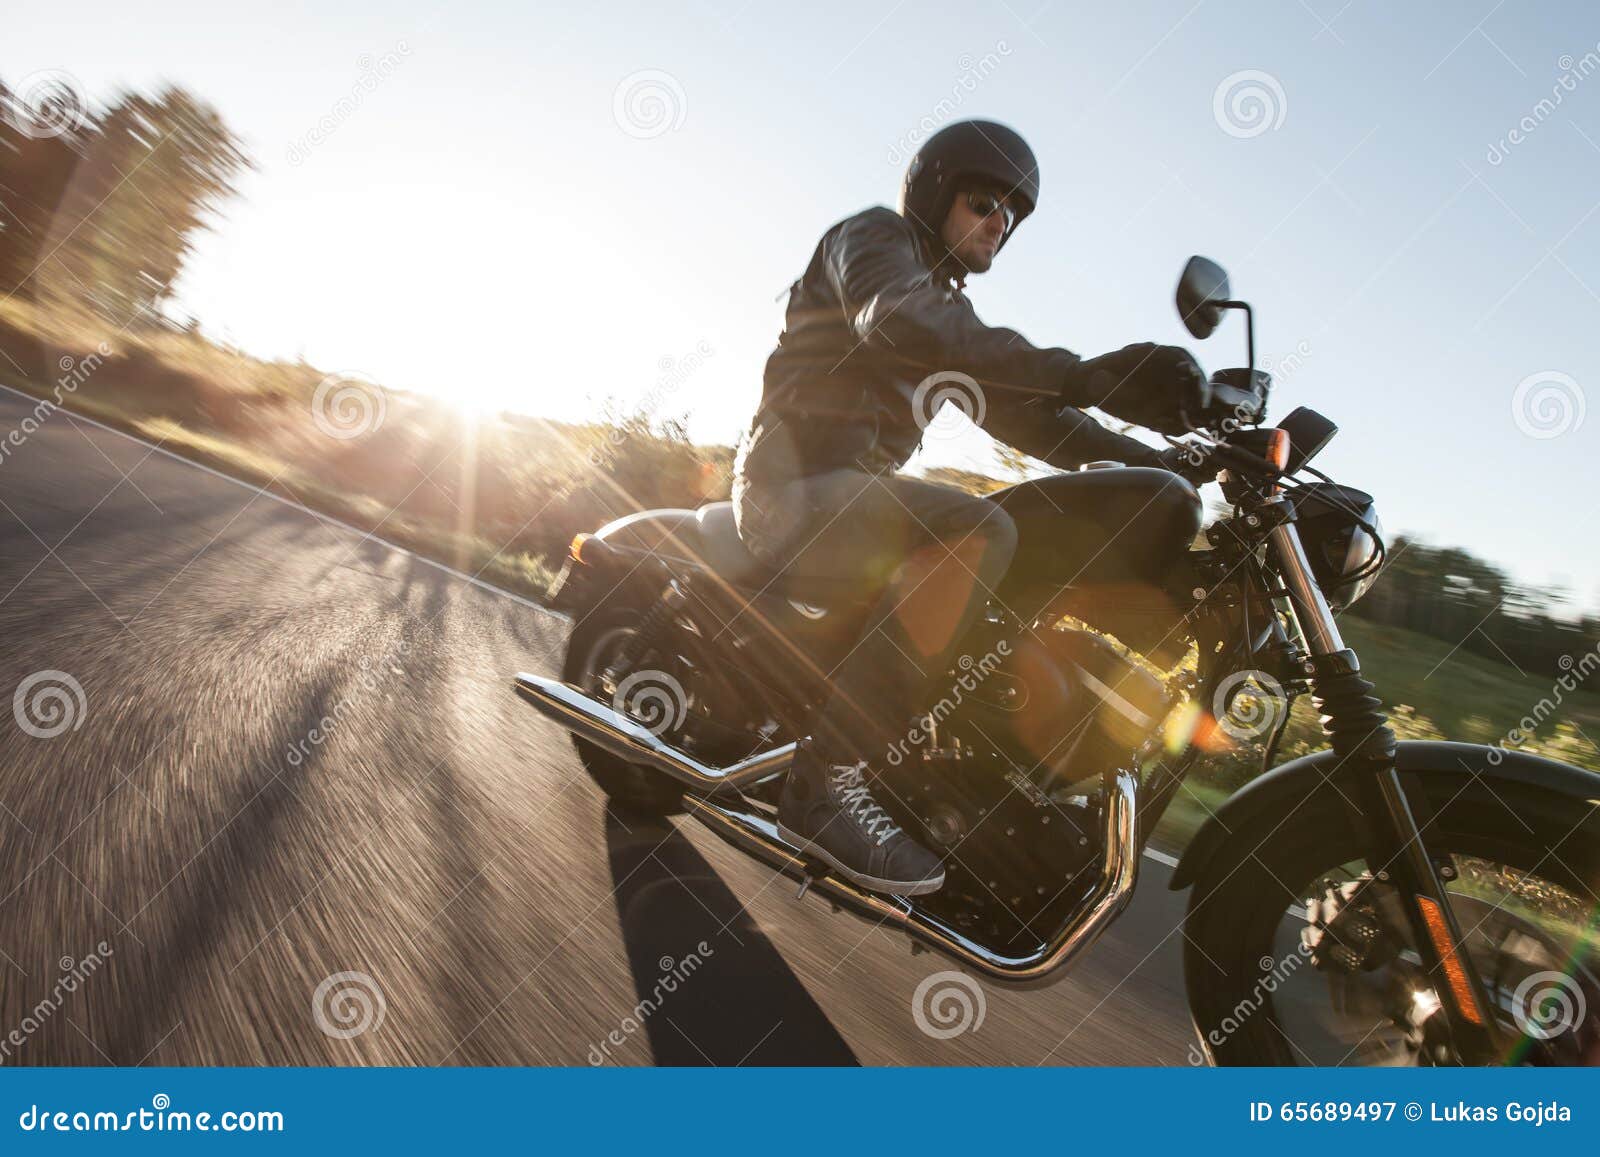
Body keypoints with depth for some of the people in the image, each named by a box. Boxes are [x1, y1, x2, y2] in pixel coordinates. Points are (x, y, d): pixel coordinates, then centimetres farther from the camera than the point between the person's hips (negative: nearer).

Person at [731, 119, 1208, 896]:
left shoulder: (954, 313, 25)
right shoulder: (873, 235, 0)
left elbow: (1025, 417, 19)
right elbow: (896, 321, -25)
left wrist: (1162, 462, 5)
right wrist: (1087, 376, -35)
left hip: (856, 496, 9)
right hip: (794, 480, -9)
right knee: (979, 533, -33)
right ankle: (829, 781, -32)